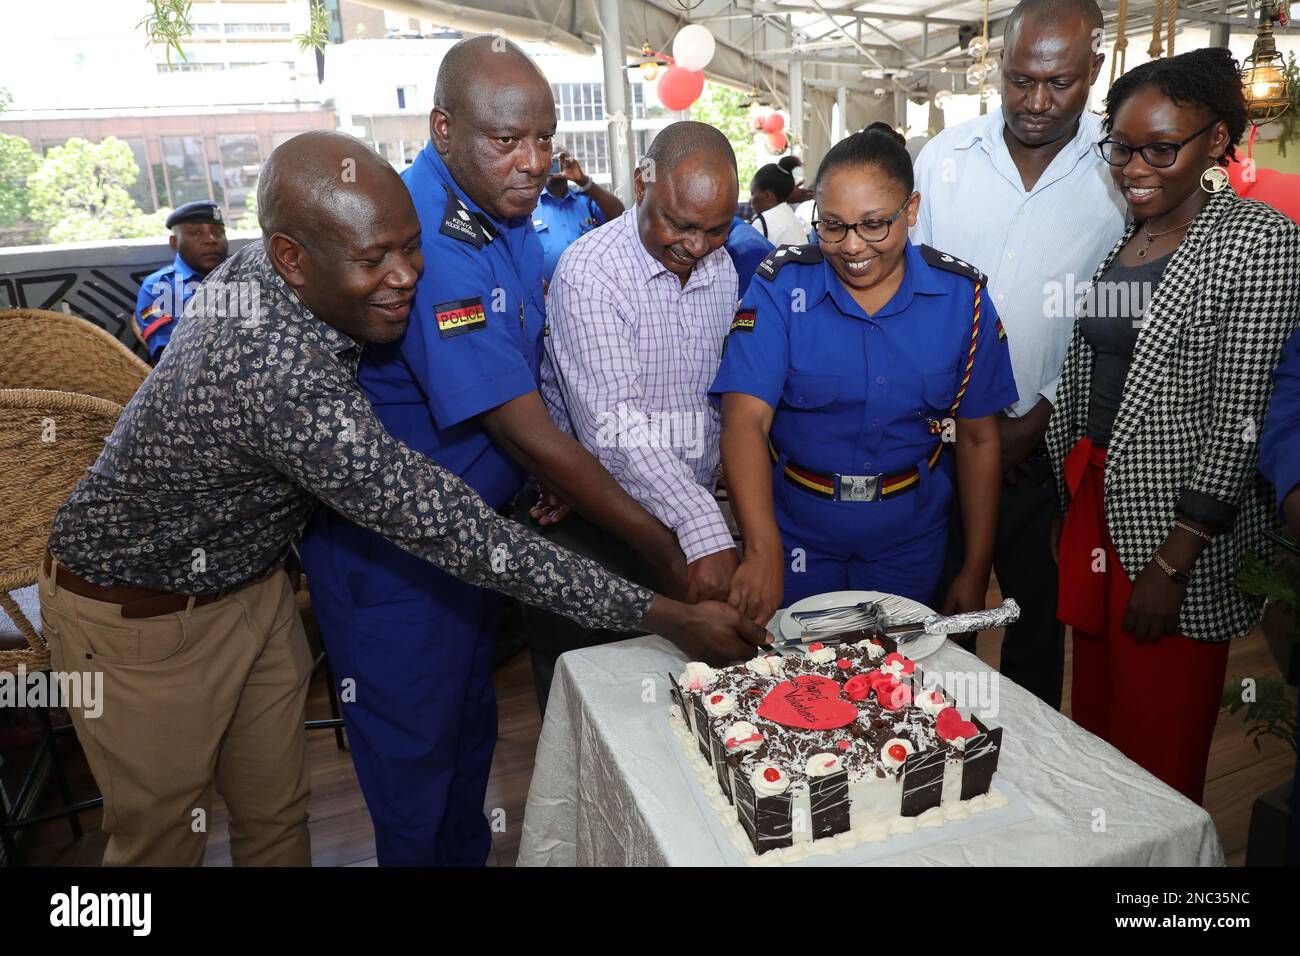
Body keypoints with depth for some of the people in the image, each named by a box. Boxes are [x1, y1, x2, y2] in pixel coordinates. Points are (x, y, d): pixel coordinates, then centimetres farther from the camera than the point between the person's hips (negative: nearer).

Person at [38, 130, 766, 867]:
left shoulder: (257, 265, -12)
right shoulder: (285, 379, -39)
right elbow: (451, 530, -38)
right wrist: (669, 615, -34)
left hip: (252, 580, 7)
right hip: (139, 616, -7)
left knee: (278, 810, 16)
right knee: (166, 833, 14)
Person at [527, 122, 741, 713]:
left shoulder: (722, 268, 4)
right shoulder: (590, 272, -17)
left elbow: (720, 394, 5)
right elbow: (614, 425, -28)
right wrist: (703, 531, -35)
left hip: (693, 515, 6)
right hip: (594, 525, -5)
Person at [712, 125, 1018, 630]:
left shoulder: (961, 295, -7)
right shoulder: (782, 285, -13)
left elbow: (978, 438, 0)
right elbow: (746, 421, -23)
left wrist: (976, 571, 1)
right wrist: (762, 548, -37)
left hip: (909, 538, 2)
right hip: (794, 532, -1)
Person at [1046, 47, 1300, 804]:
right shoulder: (1114, 236, 10)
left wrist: (1173, 561, -18)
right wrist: (1067, 497, 12)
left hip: (1179, 525, -6)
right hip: (1095, 500, 6)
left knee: (1155, 750, 6)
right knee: (1093, 716, 18)